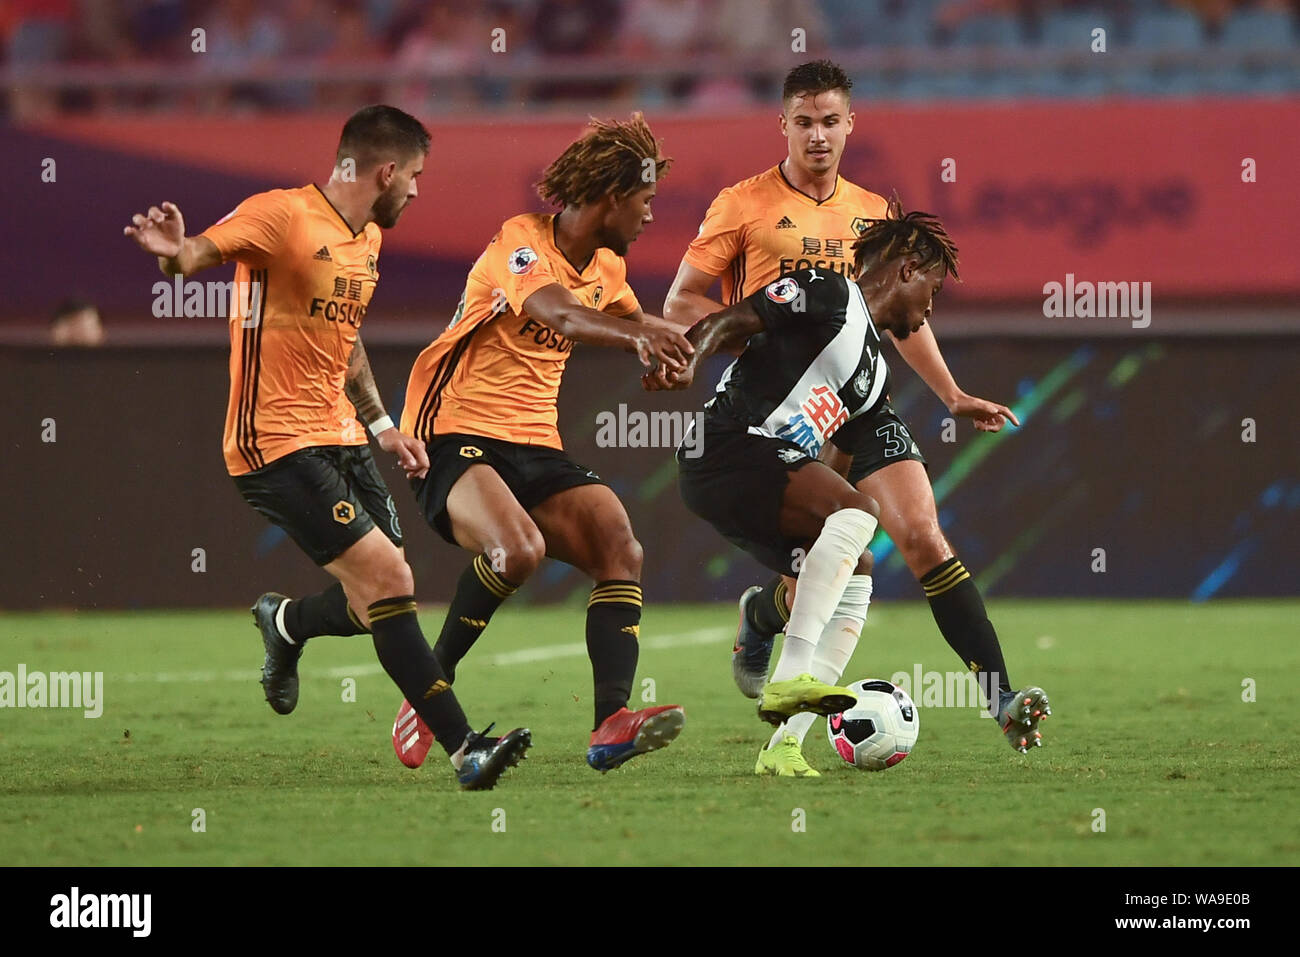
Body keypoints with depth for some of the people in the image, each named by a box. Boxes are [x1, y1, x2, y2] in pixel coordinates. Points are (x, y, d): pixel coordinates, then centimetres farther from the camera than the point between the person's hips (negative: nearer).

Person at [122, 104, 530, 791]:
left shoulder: (367, 238, 15)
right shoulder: (282, 215, -13)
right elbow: (202, 251, -26)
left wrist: (380, 424, 22)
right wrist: (174, 252, -49)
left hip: (341, 438, 9)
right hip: (278, 444, -9)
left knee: (387, 597, 8)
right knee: (387, 581, -16)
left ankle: (284, 626, 39)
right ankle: (465, 749, -15)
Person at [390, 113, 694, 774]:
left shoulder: (606, 268, 13)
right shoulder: (521, 241, -13)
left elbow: (636, 323, 37)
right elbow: (556, 313, -37)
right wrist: (635, 335, -53)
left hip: (536, 449, 8)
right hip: (457, 441, -8)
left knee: (621, 552, -17)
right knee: (518, 548, -33)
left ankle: (611, 721, -26)